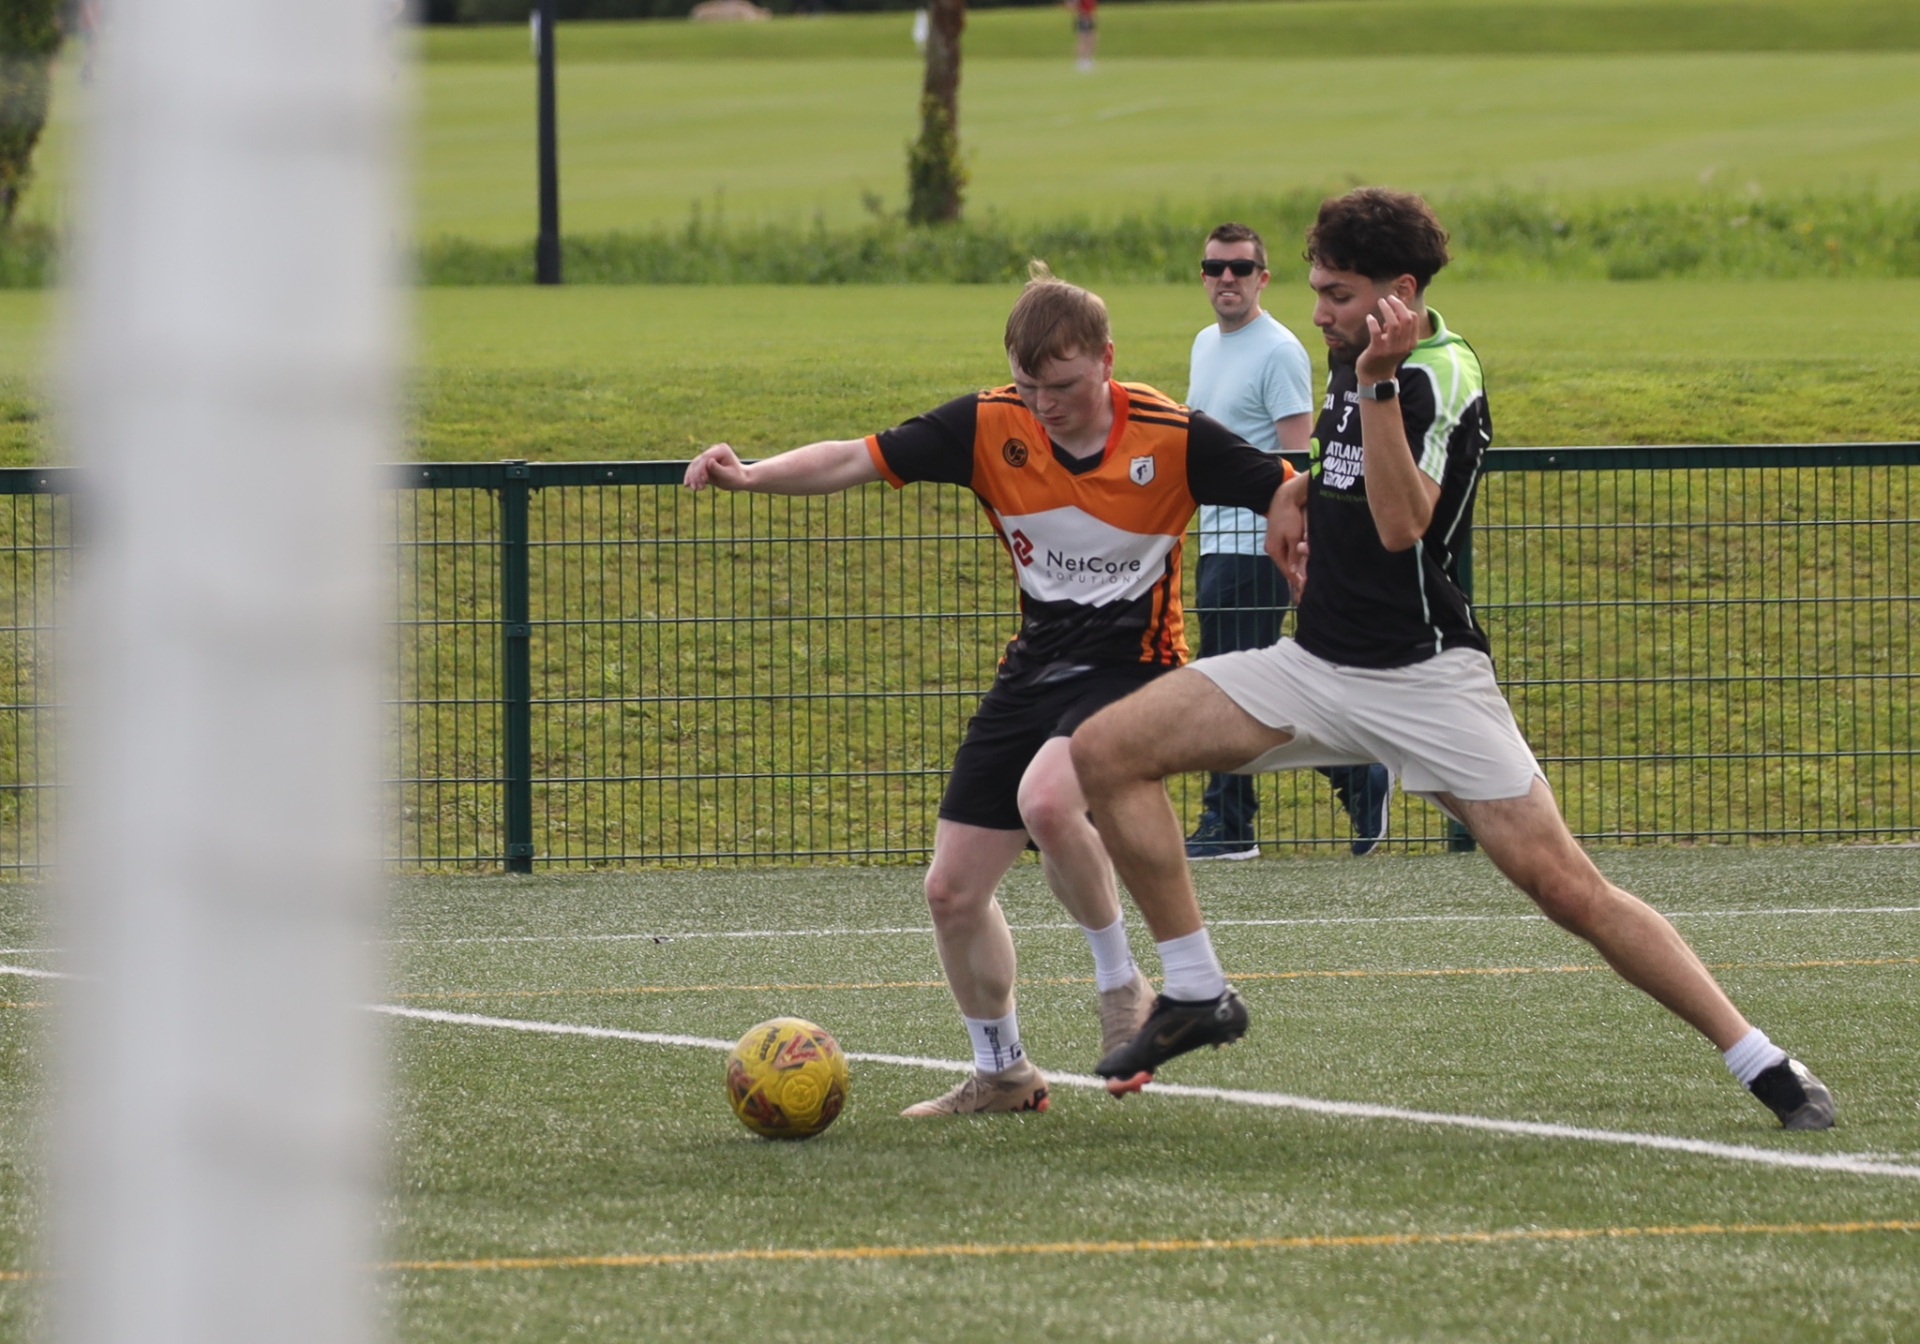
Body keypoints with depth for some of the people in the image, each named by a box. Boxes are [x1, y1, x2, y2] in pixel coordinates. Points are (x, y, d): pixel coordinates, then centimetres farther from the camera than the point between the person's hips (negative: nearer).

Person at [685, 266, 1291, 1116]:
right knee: (953, 891, 4)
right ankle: (1000, 1072, 26)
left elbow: (1290, 498, -8)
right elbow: (857, 460, -8)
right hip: (1036, 665, 5)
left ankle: (1121, 983, -11)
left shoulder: (1173, 439, -15)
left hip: (1133, 663, -5)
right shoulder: (991, 426, -7)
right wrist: (750, 476, -22)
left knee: (1046, 799, -35)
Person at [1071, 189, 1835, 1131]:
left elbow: (1402, 524, -31)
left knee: (1565, 886, -13)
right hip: (1317, 663, 8)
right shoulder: (1355, 362, 8)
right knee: (1106, 750, -6)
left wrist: (1377, 383, -35)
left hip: (1423, 678, -8)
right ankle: (1196, 995, 2)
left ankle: (1765, 1068, -6)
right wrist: (1300, 491, 15)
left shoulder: (1443, 376, -16)